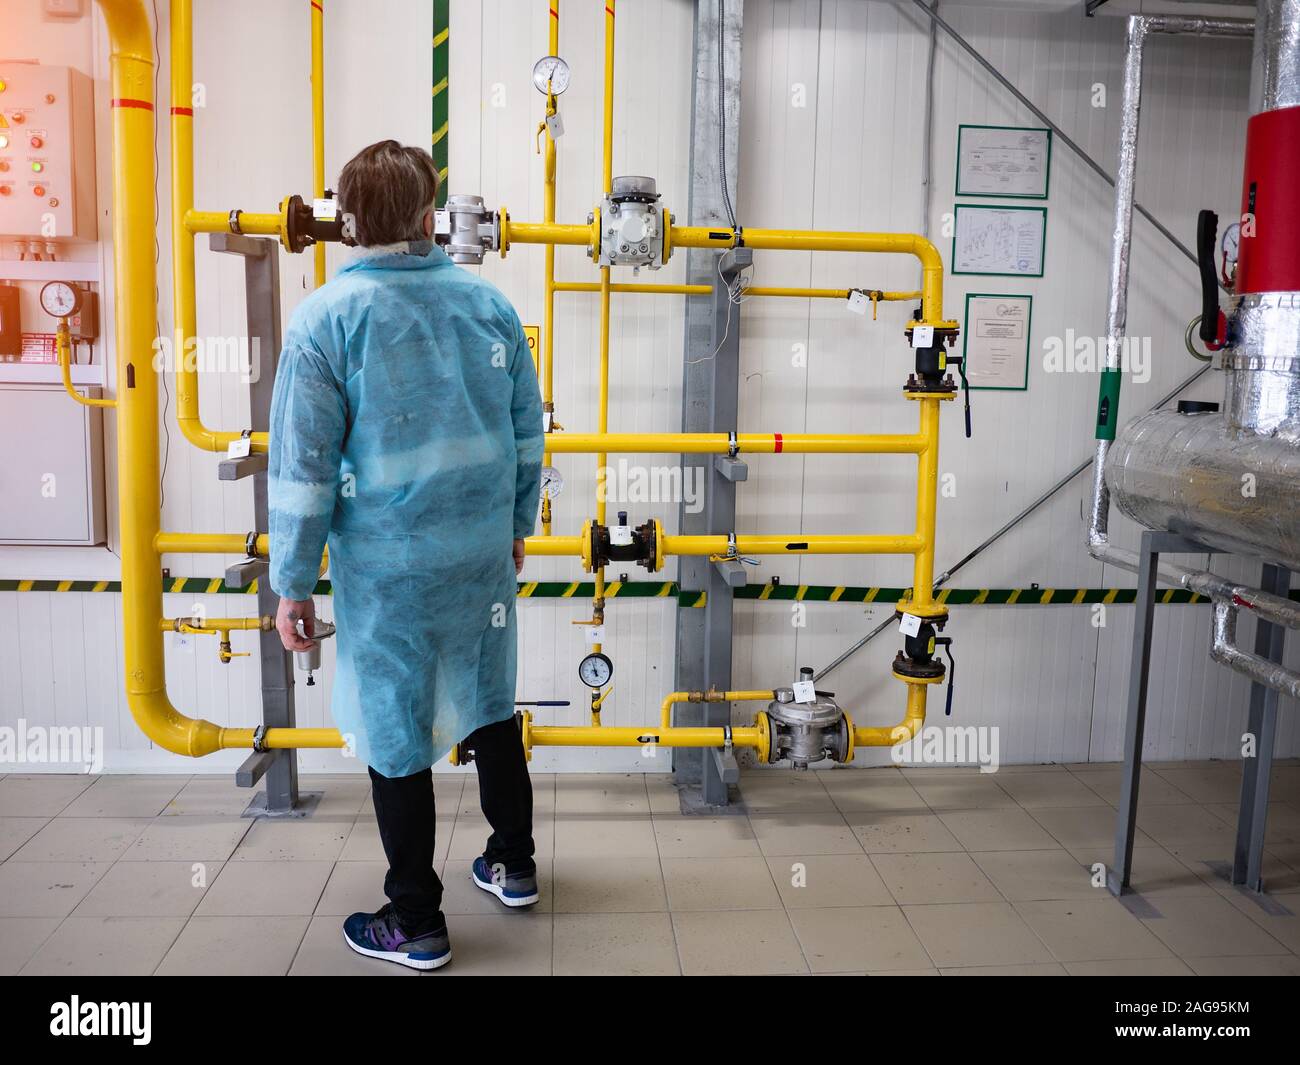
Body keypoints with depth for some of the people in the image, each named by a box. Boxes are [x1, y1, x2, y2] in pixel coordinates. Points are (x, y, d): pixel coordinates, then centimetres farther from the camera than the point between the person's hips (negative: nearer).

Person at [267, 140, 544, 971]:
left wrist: (295, 581, -3)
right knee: (490, 704, 20)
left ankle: (417, 924, 21)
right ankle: (514, 866, 37)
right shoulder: (489, 302, 2)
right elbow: (528, 431, 8)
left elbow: (304, 465, -11)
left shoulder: (327, 317, -10)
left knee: (396, 734, 7)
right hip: (485, 552, 5)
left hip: (388, 566, -4)